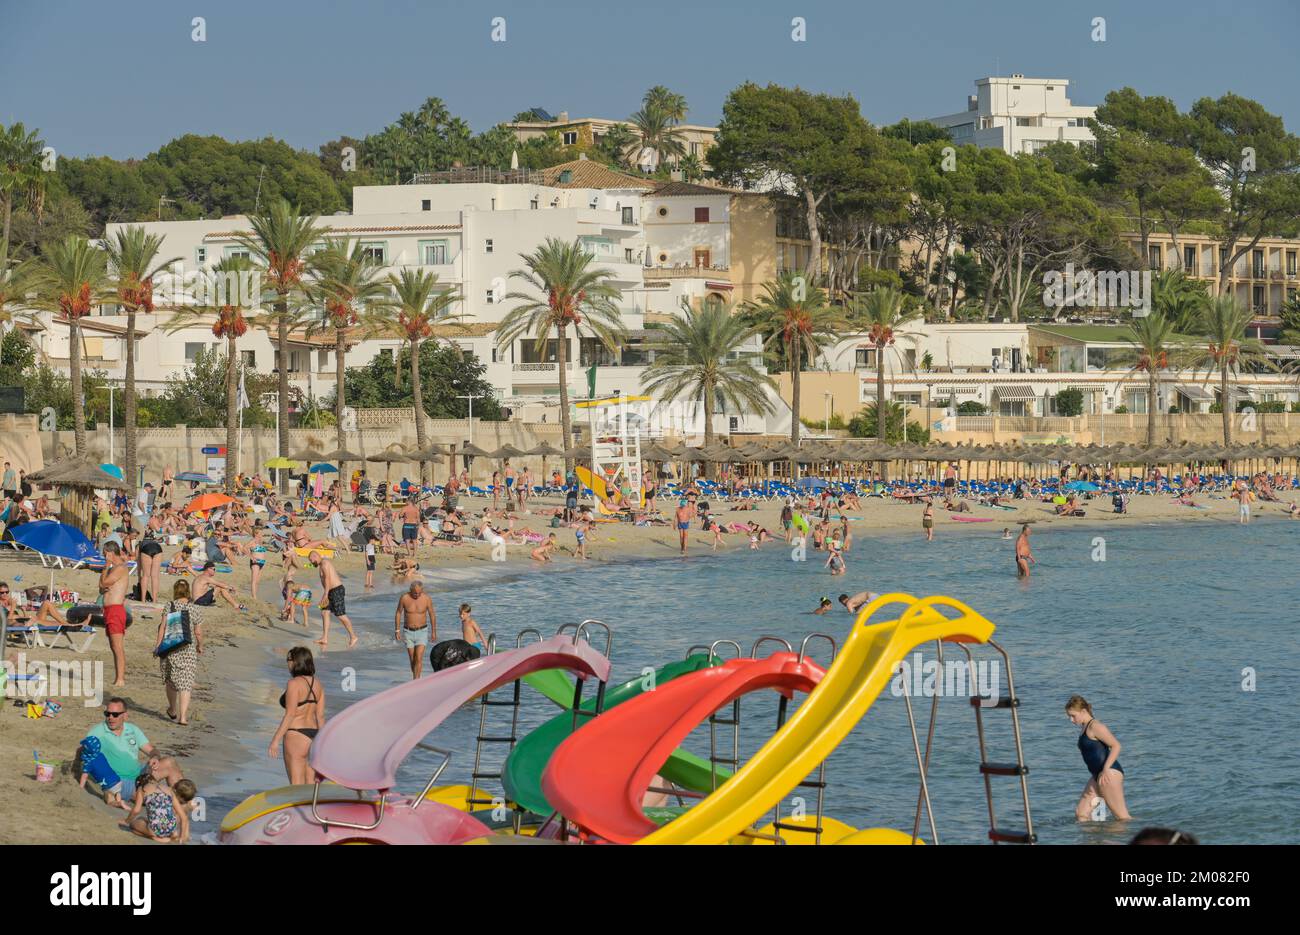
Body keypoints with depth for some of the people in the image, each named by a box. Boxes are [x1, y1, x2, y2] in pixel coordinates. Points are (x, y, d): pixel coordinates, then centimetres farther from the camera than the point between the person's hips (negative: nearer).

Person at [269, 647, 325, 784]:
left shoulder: (294, 683, -13)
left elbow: (290, 715, -17)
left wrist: (275, 741, -15)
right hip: (313, 737, 8)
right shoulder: (317, 683, 9)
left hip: (296, 736, -8)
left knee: (297, 786, -4)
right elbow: (320, 716, 10)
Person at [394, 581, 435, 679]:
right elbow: (398, 613, 0)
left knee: (419, 658, -14)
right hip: (408, 632, 1)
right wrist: (397, 630, -4)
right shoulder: (404, 598, -13)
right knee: (412, 659, 10)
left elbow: (432, 615, 0)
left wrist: (434, 632, 5)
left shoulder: (426, 598, -13)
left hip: (422, 632, -1)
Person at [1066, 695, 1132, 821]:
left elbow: (1116, 746, -18)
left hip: (1110, 773, -10)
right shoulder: (1085, 729, 17)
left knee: (1121, 815, -5)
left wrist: (1106, 769, -25)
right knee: (1081, 813, 5)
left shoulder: (1095, 726, -12)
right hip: (1098, 776, 10)